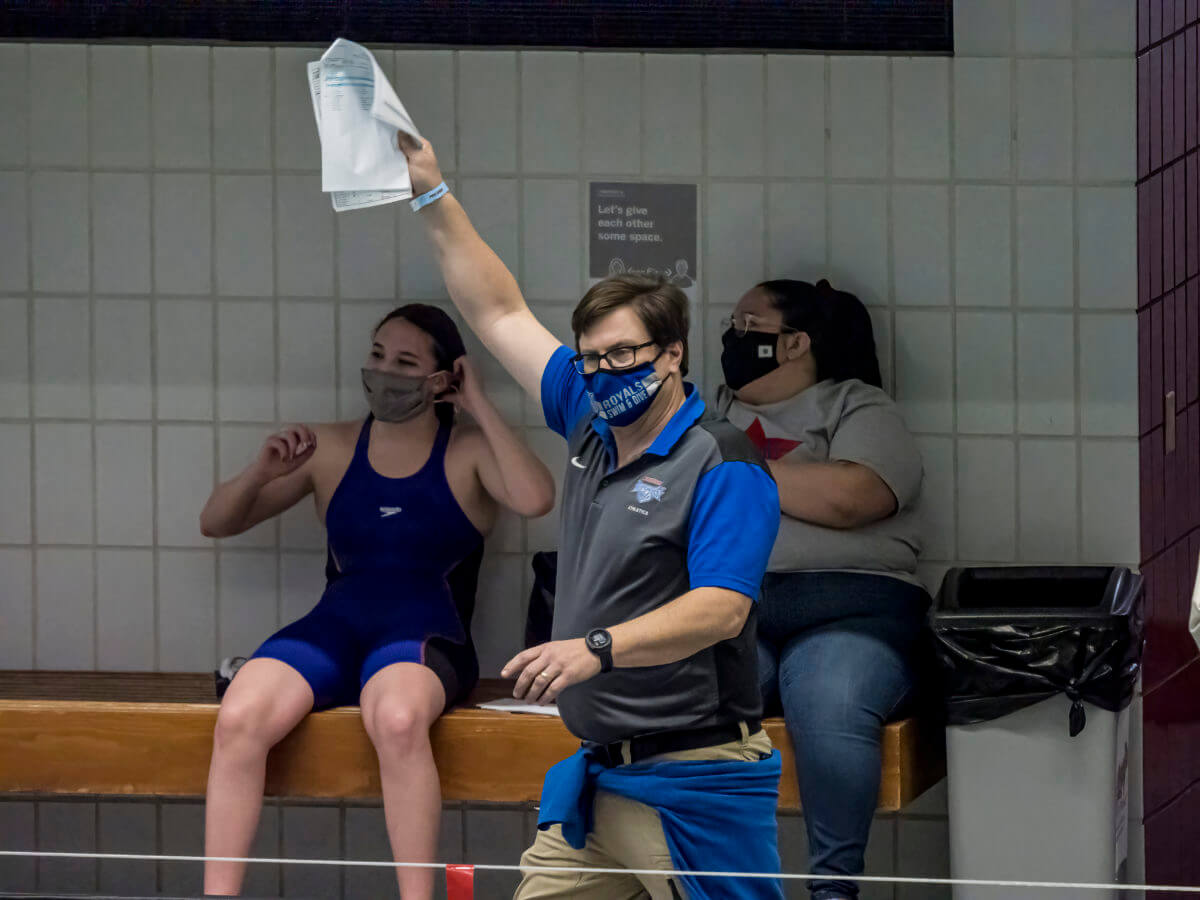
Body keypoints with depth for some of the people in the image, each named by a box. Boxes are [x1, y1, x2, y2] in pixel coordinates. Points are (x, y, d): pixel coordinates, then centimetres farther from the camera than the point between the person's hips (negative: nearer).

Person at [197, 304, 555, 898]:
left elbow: (535, 499, -15)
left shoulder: (468, 455, 8)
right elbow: (216, 523, 19)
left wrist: (480, 406, -5)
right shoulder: (331, 450, 16)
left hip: (424, 632, -3)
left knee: (397, 720, -40)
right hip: (335, 627, 3)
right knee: (238, 720, -28)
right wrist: (262, 472, -2)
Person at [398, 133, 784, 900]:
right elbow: (500, 314, 21)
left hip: (691, 786, -8)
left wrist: (598, 647, -34)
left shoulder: (723, 467, -11)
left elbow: (721, 608, -23)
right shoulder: (591, 429, 13)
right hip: (596, 774, 8)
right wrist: (434, 197, 21)